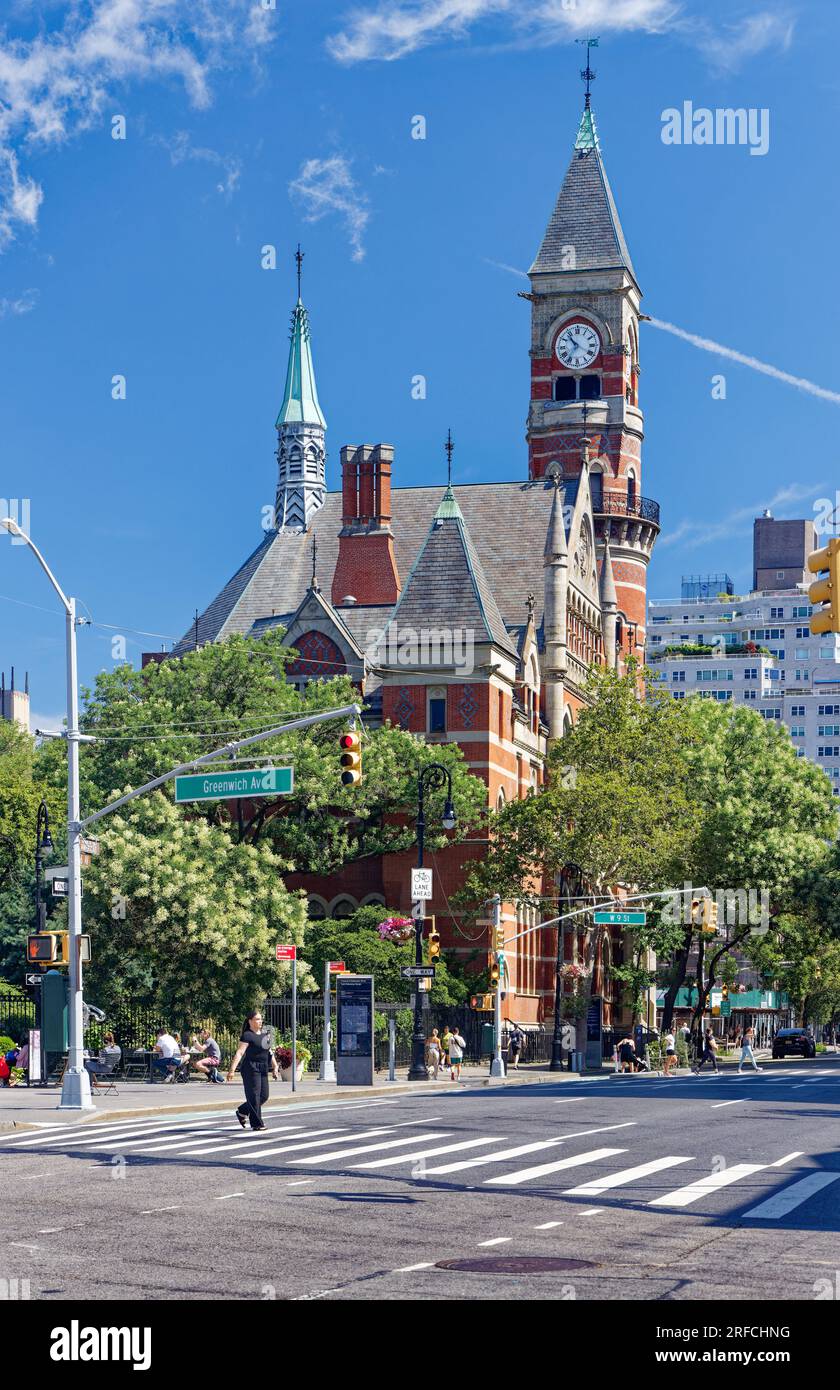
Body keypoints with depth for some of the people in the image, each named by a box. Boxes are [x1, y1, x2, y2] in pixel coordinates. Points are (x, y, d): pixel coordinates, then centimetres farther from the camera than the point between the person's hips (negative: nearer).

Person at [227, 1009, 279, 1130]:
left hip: (263, 1069, 8)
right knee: (254, 1096, -4)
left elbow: (269, 1051, 21)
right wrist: (232, 1069, -25)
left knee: (264, 1096, 11)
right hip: (251, 1069, -8)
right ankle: (257, 1124, 2)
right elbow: (239, 1053, -18)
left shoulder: (265, 1033, 13)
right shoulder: (247, 1036, -10)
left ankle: (242, 1112, 29)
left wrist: (275, 1067, 19)